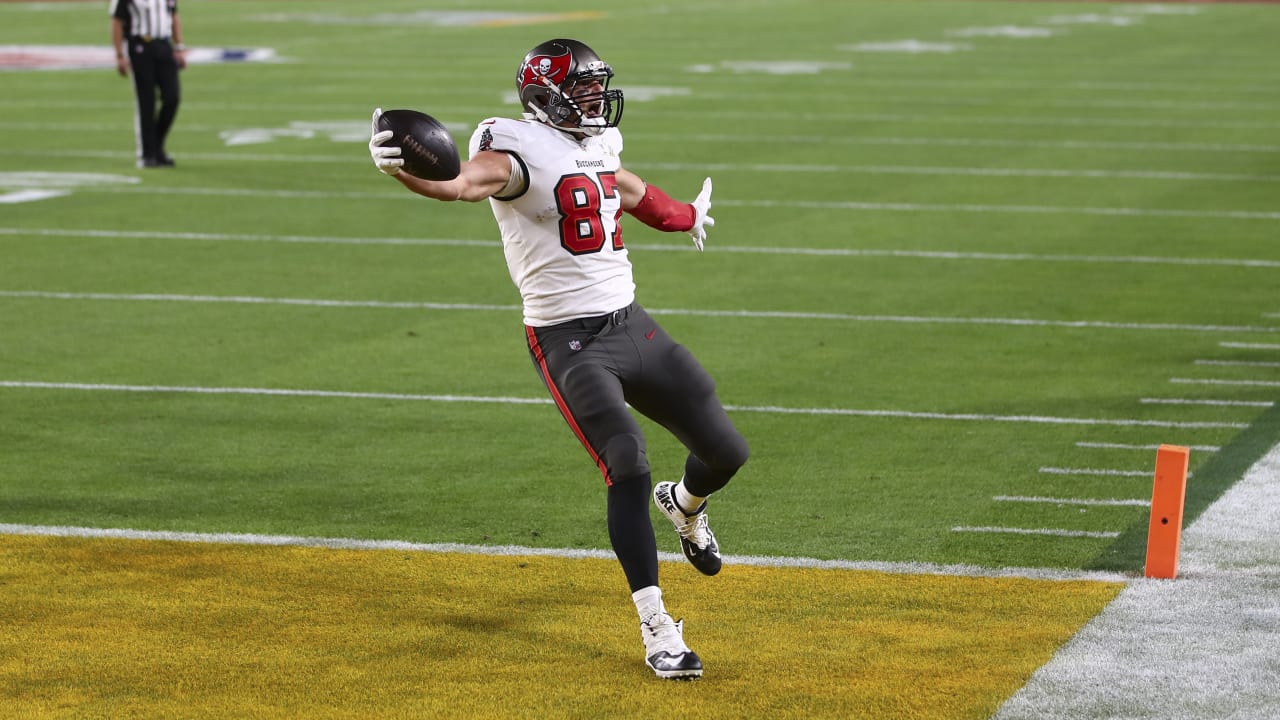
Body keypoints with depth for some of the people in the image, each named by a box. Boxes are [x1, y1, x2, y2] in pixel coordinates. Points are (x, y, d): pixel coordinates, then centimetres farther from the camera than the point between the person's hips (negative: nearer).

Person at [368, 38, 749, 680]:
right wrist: (400, 170, -58)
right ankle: (657, 632, -12)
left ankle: (684, 507, 44)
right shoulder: (519, 148, -14)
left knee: (725, 453, 7)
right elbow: (463, 182, -35)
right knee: (628, 470, -21)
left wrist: (684, 216, 54)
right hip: (568, 342, -7)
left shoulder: (596, 143, 10)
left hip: (630, 322, 7)